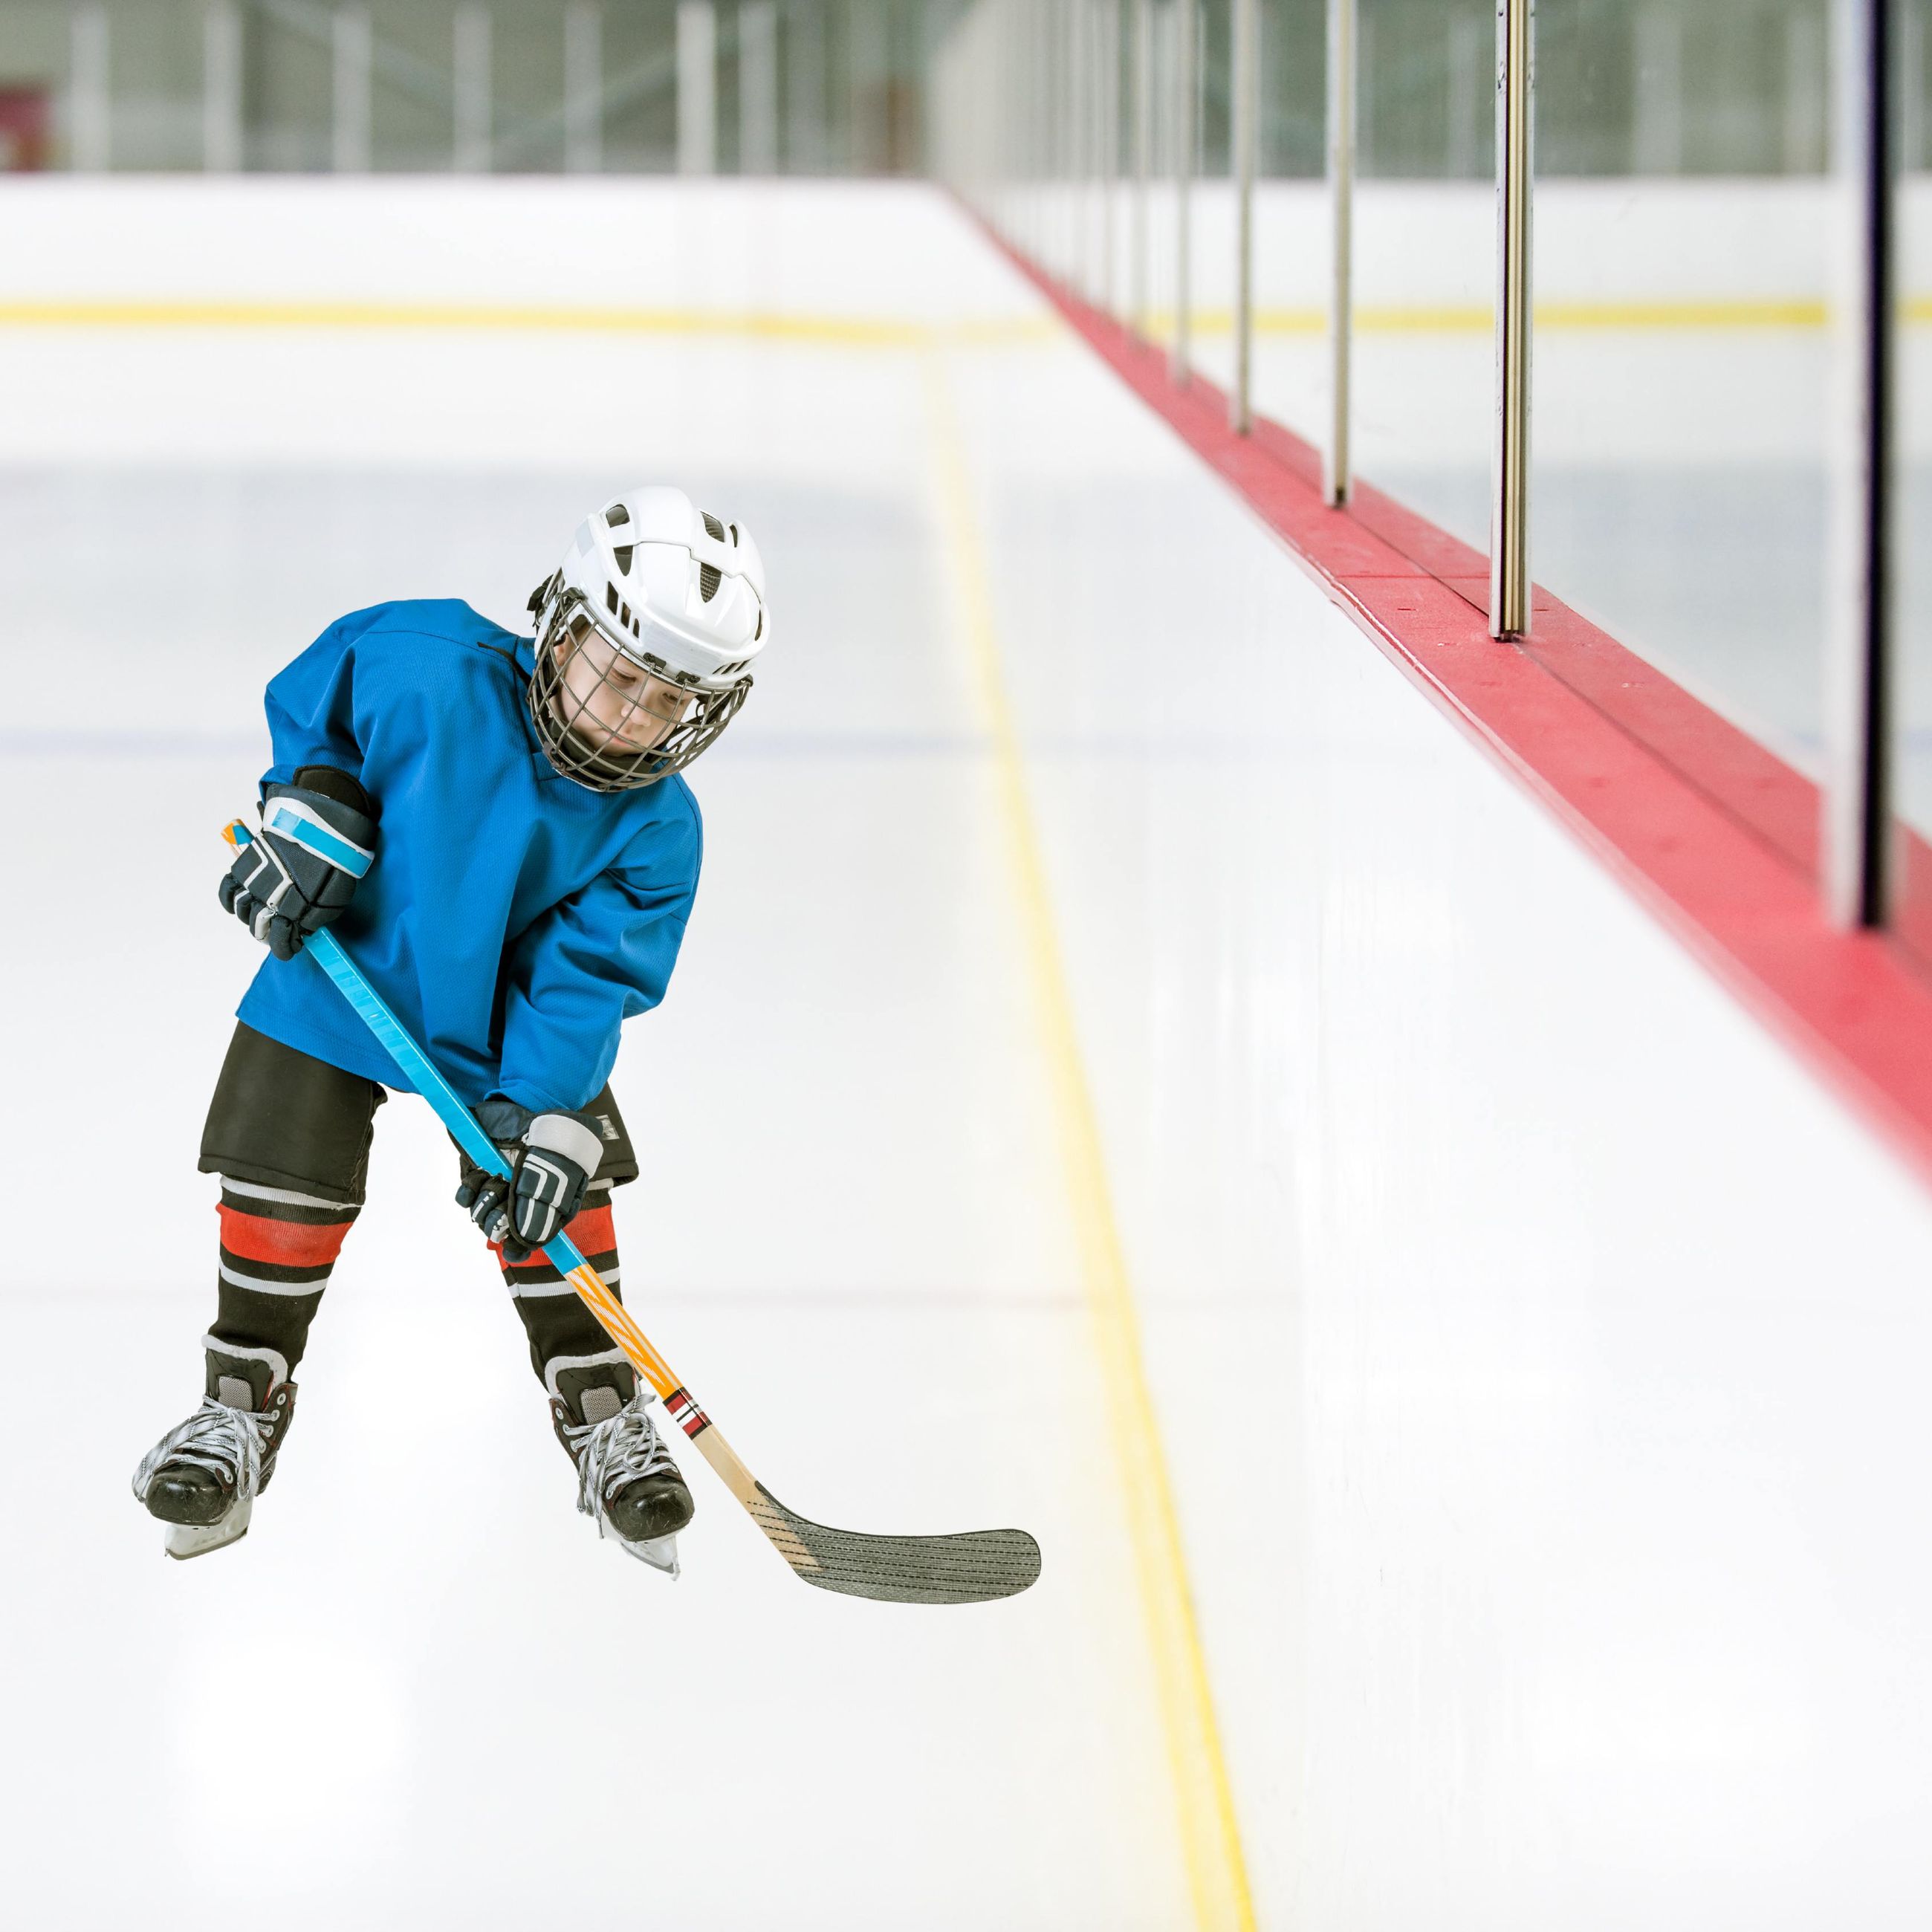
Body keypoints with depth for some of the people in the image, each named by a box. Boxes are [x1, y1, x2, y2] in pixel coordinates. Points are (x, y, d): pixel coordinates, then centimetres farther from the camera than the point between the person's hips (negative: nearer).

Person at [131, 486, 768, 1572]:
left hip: (516, 1020, 1)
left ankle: (604, 1416, 16)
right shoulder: (427, 677, -27)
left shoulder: (654, 834, -19)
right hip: (343, 978, -1)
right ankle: (243, 1403, 15)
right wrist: (310, 814, -15)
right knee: (288, 1188, -4)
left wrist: (540, 1118, -27)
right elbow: (317, 697, -6)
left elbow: (584, 979, -19)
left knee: (555, 1194, -2)